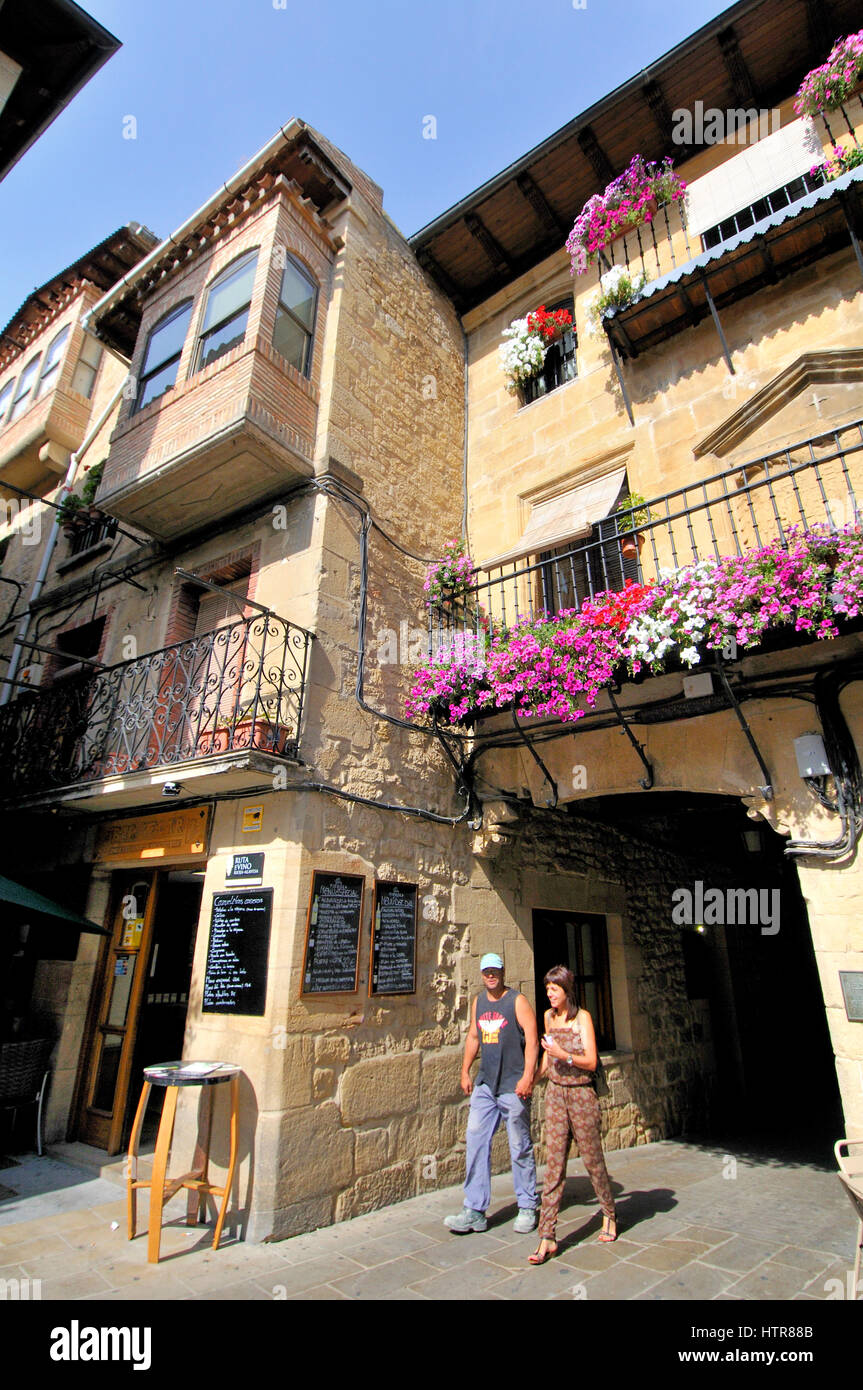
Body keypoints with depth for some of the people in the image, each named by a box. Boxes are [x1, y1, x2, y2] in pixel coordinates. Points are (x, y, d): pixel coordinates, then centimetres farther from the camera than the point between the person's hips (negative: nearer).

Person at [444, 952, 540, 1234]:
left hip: (513, 1086, -5)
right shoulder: (478, 1002, 10)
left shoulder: (517, 1001, -8)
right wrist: (465, 1071, 15)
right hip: (485, 1084, 5)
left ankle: (527, 1208, 22)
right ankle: (475, 1211, 12)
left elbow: (532, 1038, -13)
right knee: (476, 1142, 3)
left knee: (520, 1147, 5)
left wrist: (527, 1076, -20)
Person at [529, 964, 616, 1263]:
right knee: (554, 1163, 0)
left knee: (592, 1158, 10)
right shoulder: (549, 1017, 6)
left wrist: (564, 1055, -26)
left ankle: (609, 1214, 35)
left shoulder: (582, 1017, -10)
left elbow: (591, 1062, -14)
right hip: (555, 1093, 4)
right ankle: (547, 1237, 4)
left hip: (581, 1094, -4)